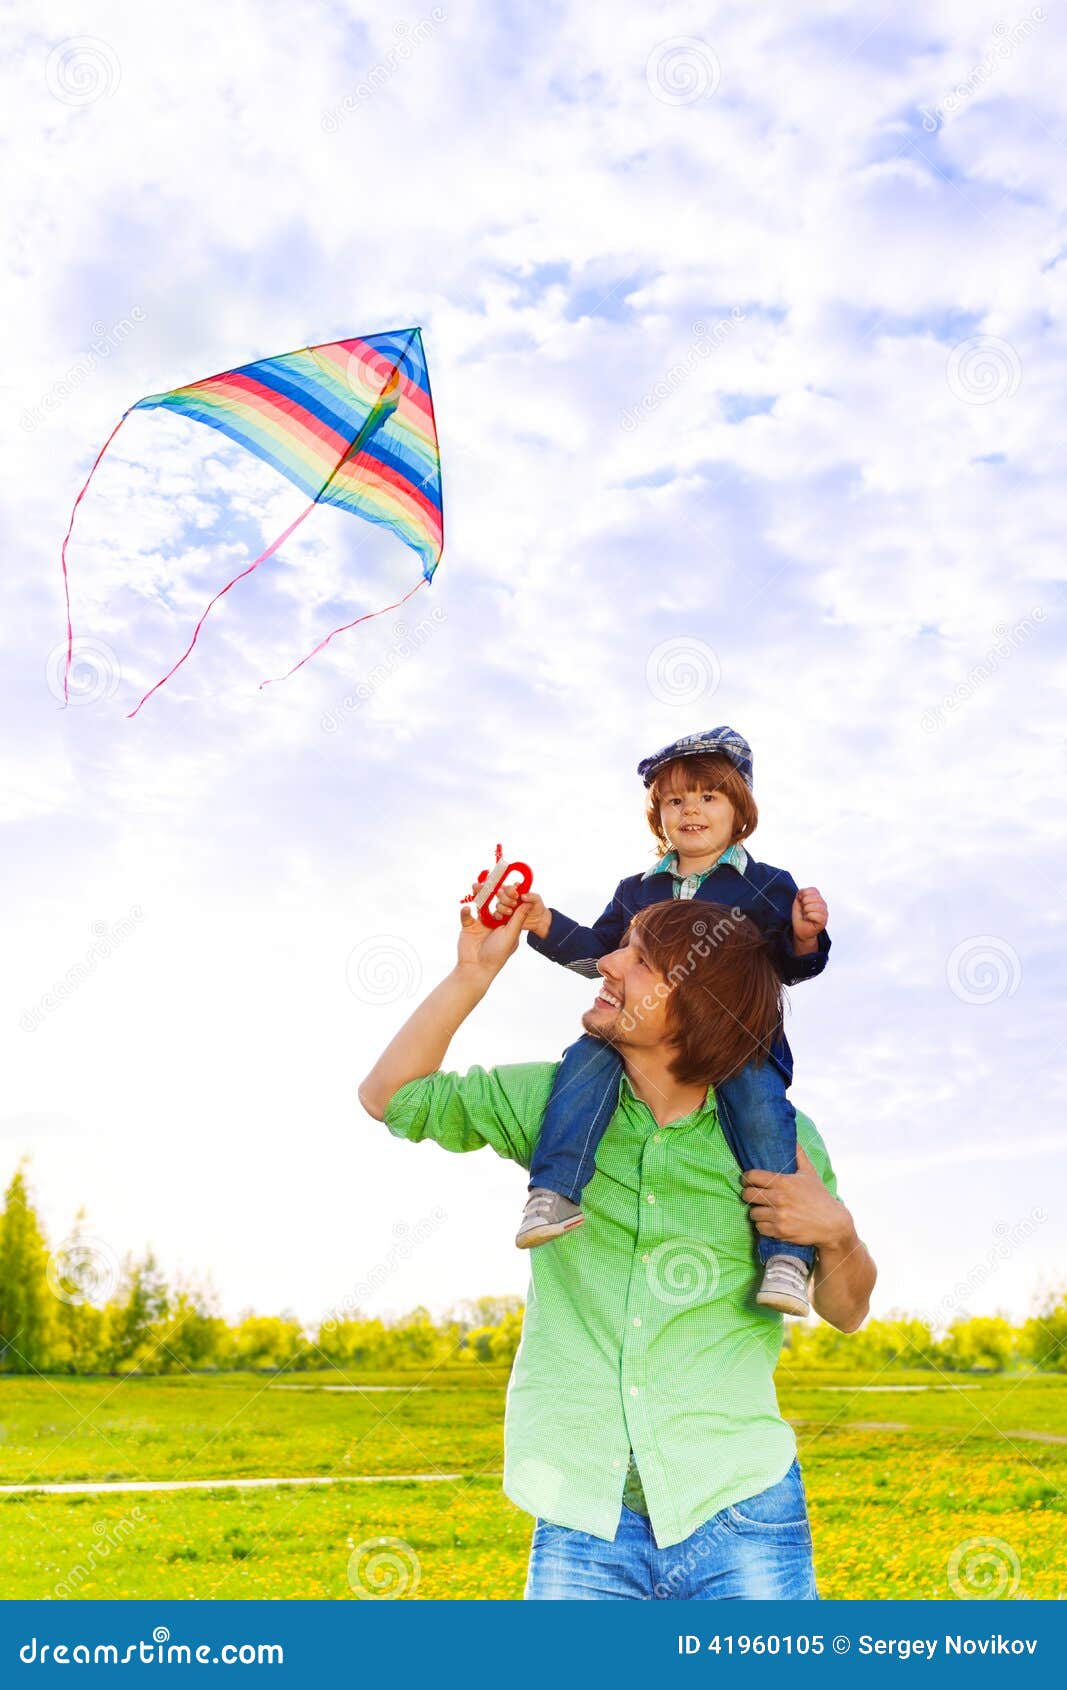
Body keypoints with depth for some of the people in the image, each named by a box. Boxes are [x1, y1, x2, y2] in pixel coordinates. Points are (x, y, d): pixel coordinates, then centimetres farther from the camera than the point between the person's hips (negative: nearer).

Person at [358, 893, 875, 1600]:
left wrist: (836, 1231, -14)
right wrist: (475, 971, -1)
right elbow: (392, 1096, 8)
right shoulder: (555, 1101, 3)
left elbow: (846, 1311, 8)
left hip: (738, 1520, -1)